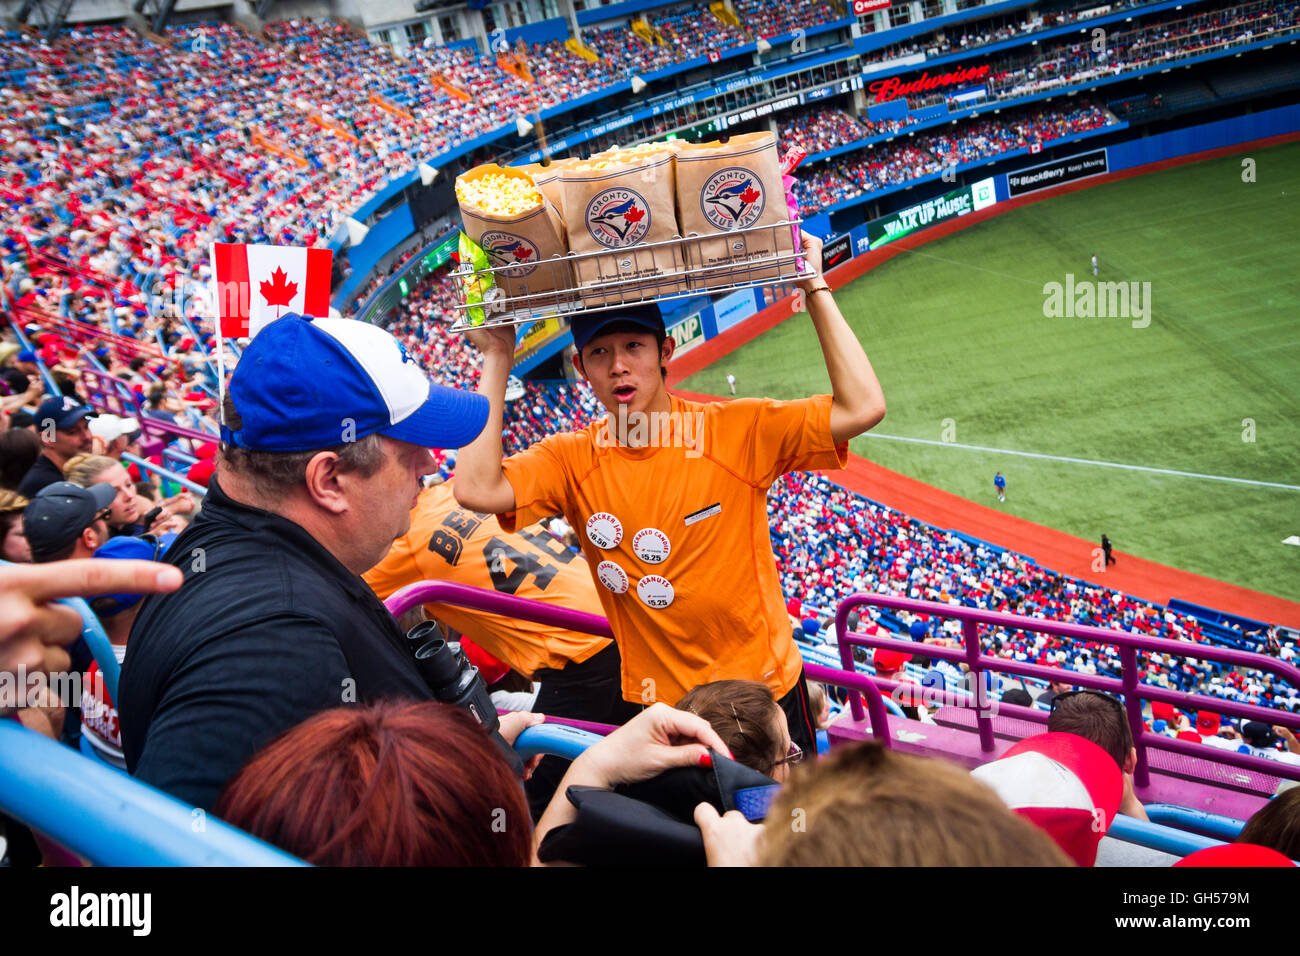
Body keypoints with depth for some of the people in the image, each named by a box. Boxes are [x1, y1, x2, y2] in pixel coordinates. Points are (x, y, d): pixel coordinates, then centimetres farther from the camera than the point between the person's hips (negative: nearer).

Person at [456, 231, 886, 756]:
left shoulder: (737, 432, -14)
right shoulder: (571, 459, -8)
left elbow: (863, 407, -22)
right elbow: (477, 489, -25)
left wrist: (814, 287, -20)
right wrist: (497, 360, -19)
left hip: (765, 689, -1)